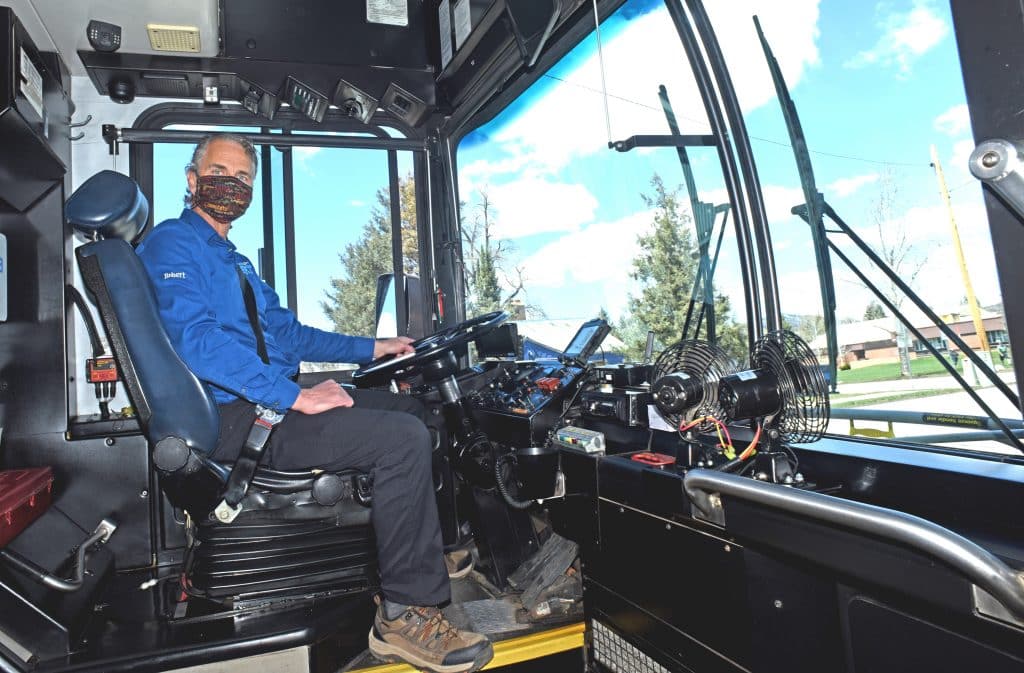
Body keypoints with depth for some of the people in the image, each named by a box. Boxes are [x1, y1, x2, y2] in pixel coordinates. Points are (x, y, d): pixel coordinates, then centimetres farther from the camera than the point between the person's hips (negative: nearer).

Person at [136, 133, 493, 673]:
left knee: (407, 408, 12)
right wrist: (295, 396, -27)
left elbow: (287, 333, 28)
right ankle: (406, 614, -12)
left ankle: (422, 552, 17)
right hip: (234, 419, -10)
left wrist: (372, 348, 23)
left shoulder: (233, 261, 25)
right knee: (402, 439, -23)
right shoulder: (172, 244, -6)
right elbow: (196, 341, -22)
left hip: (265, 403, 10)